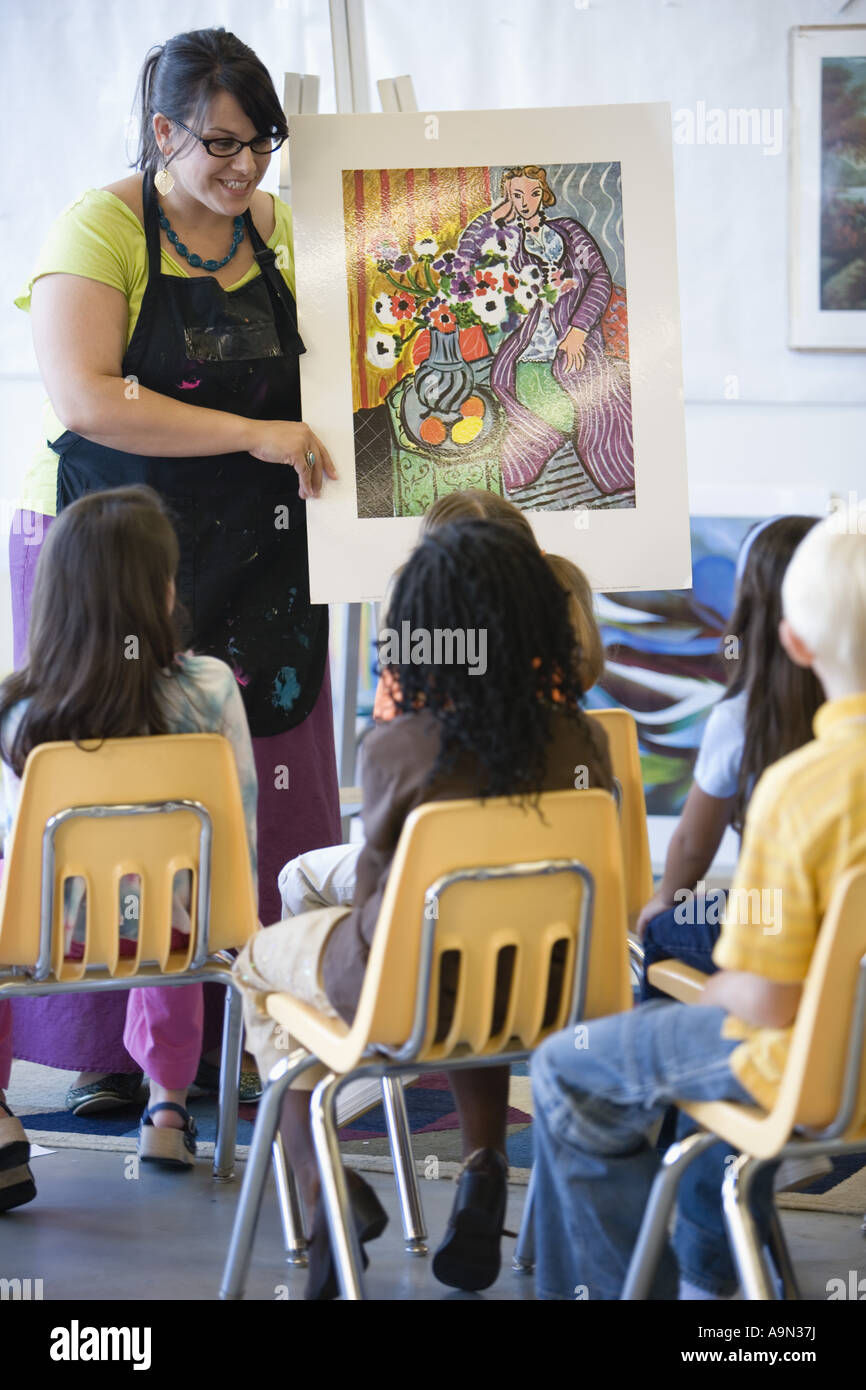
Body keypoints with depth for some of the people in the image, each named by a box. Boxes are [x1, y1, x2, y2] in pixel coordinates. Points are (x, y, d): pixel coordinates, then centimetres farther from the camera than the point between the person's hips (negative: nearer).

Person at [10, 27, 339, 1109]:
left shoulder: (277, 229, 9)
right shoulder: (98, 228, -8)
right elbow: (88, 401, -20)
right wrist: (252, 434, -23)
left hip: (253, 567, 5)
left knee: (259, 803, 2)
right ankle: (107, 1054, 5)